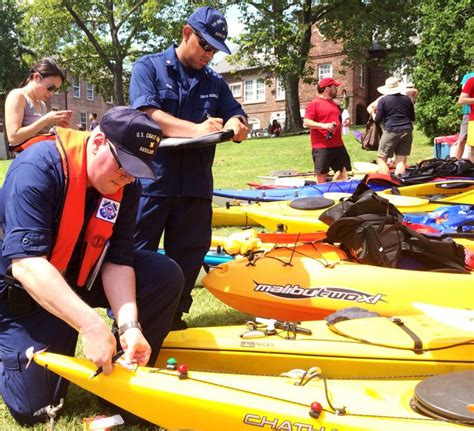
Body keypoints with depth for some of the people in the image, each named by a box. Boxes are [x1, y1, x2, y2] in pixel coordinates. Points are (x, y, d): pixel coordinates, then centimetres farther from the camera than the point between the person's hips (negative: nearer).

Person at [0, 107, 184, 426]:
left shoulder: (126, 185, -11)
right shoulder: (38, 168, -29)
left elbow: (117, 260, -13)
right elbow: (26, 265, -38)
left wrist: (129, 325, -27)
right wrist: (91, 324, -46)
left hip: (84, 277, 5)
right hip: (26, 291, -5)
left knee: (166, 276, -15)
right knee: (34, 408, -9)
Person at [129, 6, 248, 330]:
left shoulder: (215, 82, 15)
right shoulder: (148, 67, 0)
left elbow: (236, 117, 8)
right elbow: (147, 114, -15)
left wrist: (236, 124, -18)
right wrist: (197, 129, -28)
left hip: (196, 185, 5)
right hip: (151, 181, -4)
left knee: (187, 259, 11)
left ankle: (174, 317, 28)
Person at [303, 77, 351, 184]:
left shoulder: (334, 104, 19)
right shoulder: (314, 104, -6)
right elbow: (306, 122, -13)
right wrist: (323, 125, -24)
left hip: (338, 144, 8)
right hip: (321, 146, -8)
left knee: (343, 171, 7)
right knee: (321, 173, -1)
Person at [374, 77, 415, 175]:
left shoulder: (383, 100, -4)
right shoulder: (407, 99, 8)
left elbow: (377, 119, -4)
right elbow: (412, 118, 16)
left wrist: (374, 114, 16)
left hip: (391, 131, -4)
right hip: (407, 131, 4)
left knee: (381, 158, 3)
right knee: (401, 160, 4)